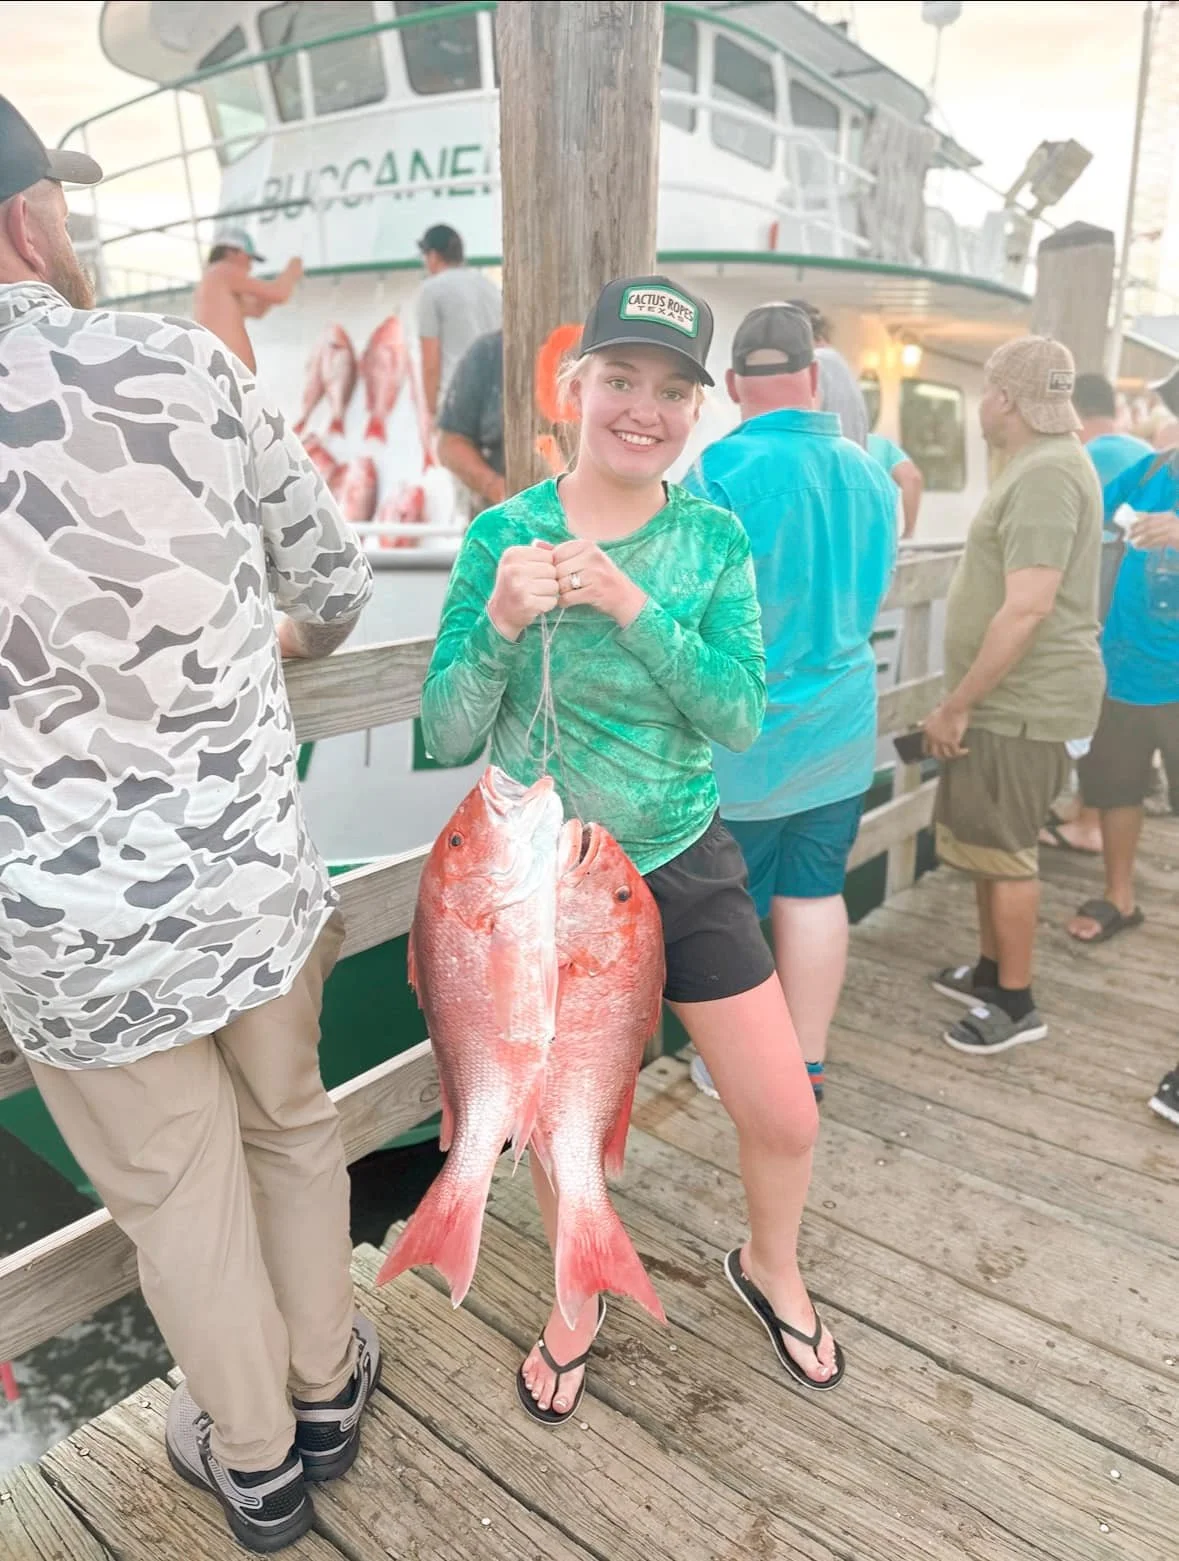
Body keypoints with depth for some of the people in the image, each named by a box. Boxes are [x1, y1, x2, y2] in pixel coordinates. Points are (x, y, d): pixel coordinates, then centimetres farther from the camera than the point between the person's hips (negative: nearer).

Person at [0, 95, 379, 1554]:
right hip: (257, 884, 1)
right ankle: (327, 1387, 49)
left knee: (180, 1201, 20)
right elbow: (336, 584, 2)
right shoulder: (181, 363, -10)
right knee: (293, 1130, 25)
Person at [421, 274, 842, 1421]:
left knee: (785, 1119, 8)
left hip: (685, 867, 2)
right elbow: (447, 737, -12)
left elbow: (740, 715, -14)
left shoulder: (714, 538, -5)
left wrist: (631, 604, -26)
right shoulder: (503, 534, -10)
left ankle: (769, 1268, 45)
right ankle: (577, 1306, 49)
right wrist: (501, 622, -29)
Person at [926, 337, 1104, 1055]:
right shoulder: (1042, 463, 15)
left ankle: (1017, 1003, 15)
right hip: (1010, 696, 10)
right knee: (988, 843, 18)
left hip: (1023, 701, -10)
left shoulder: (1046, 473, -19)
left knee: (1003, 850, 0)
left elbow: (1027, 610, -26)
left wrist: (955, 705, -20)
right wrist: (968, 701, 20)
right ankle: (990, 973, 32)